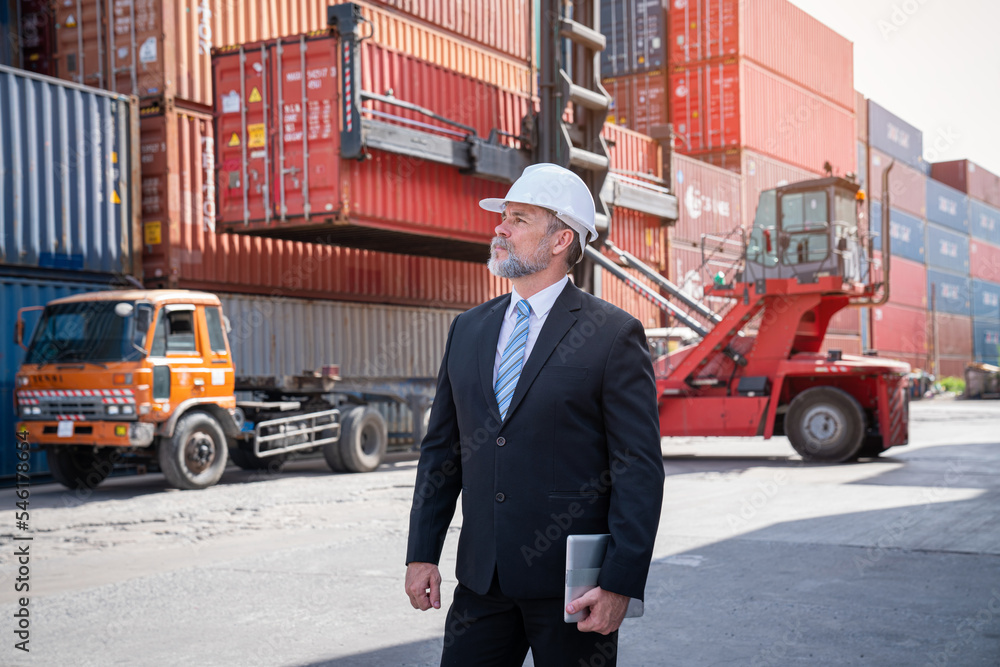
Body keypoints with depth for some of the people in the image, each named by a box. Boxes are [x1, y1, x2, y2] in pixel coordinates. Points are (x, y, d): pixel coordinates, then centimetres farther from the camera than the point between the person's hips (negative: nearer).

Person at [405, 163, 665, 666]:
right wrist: (422, 553, 7)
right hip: (482, 581, 5)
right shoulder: (468, 330, 11)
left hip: (570, 583, -4)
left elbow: (640, 469, -9)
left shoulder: (613, 335, -7)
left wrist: (621, 583, -15)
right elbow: (441, 450, 13)